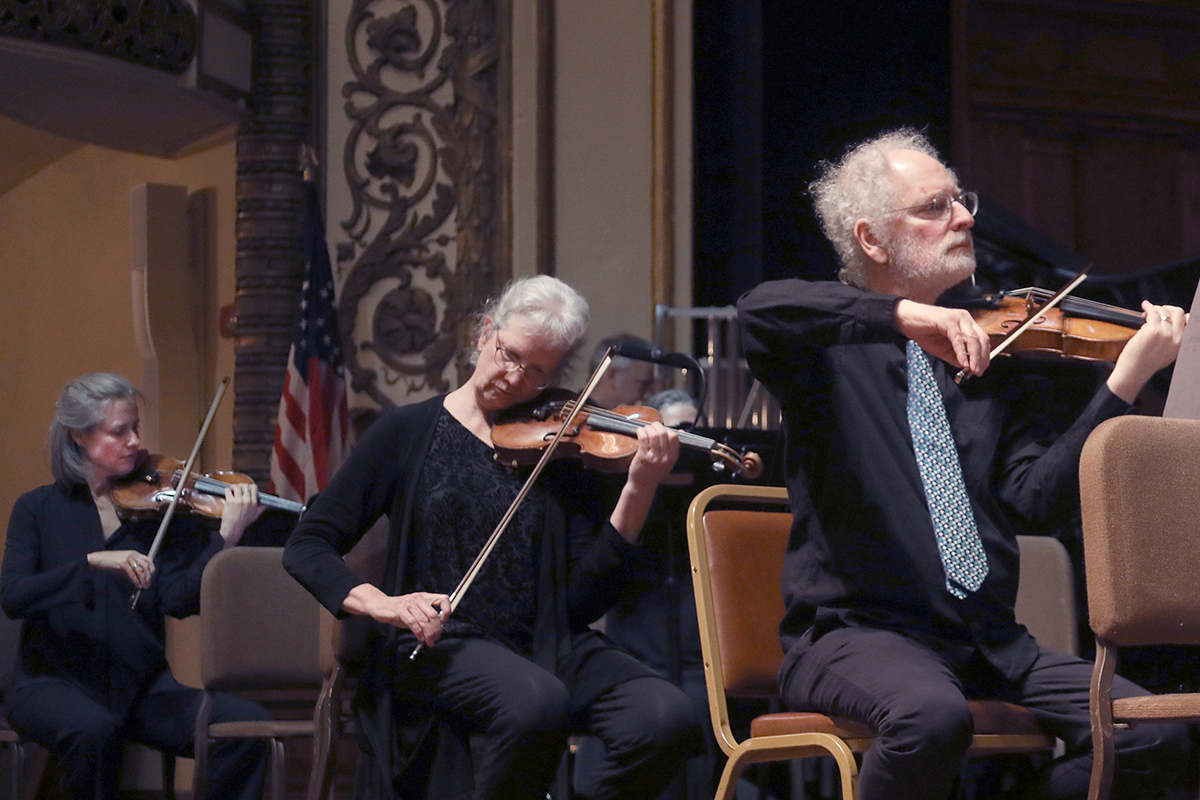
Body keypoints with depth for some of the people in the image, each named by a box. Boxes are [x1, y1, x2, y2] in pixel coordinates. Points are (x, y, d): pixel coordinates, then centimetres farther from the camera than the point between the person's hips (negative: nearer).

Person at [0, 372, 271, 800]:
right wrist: (94, 561, -24)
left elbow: (179, 600, -6)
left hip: (139, 685, 3)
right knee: (95, 730, -37)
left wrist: (227, 536, -20)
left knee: (248, 724, -20)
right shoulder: (39, 509, 4)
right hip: (53, 681, -3)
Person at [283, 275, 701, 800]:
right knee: (538, 700, -37)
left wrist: (639, 491, -13)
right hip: (438, 646, -3)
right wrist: (385, 604, -18)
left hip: (543, 644, 3)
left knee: (669, 718, -25)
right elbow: (307, 546, 2)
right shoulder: (410, 432, 6)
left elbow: (585, 598, 0)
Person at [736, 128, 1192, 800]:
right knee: (933, 716, -38)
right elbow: (760, 311, -21)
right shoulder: (829, 347, 4)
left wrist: (1125, 383, -9)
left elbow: (1038, 498, 1)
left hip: (988, 640, 5)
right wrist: (905, 315, -31)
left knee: (1156, 737, -16)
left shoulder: (987, 356, 16)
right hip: (858, 629, -5)